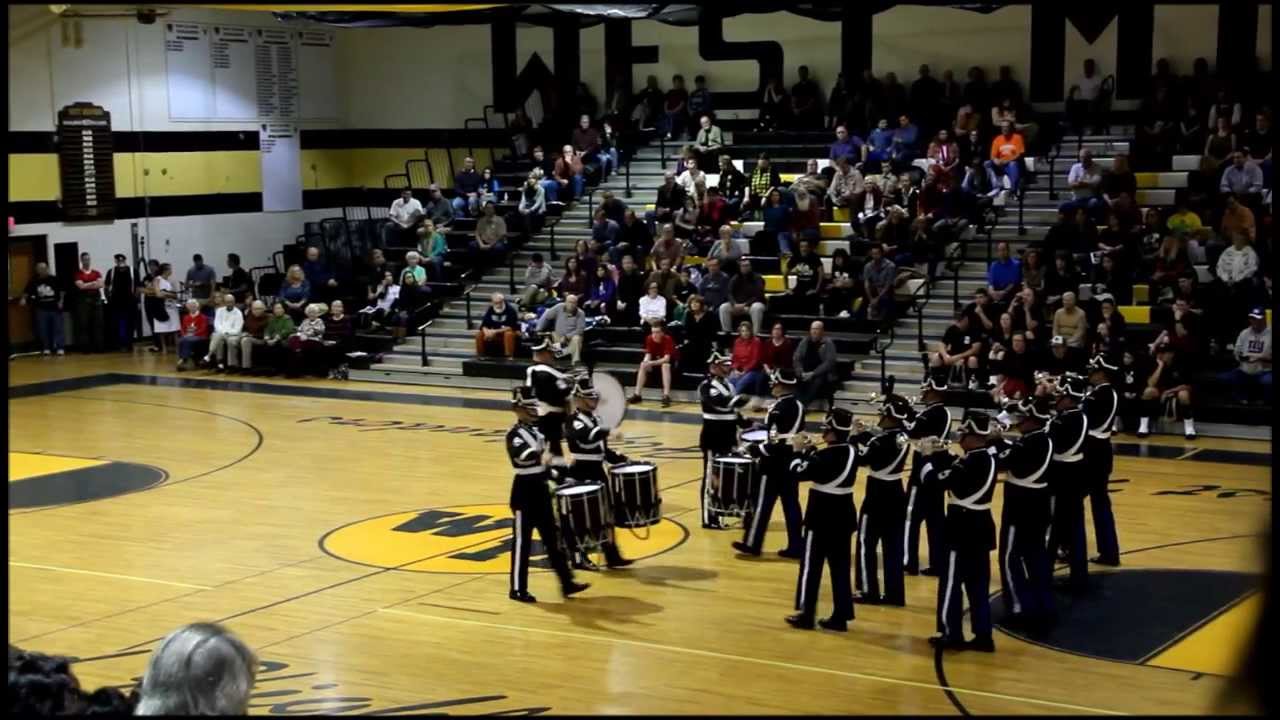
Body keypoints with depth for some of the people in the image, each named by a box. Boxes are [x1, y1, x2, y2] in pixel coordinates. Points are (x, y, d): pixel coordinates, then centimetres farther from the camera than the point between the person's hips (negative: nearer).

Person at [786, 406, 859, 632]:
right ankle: (840, 616, 12)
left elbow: (800, 472, -16)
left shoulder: (825, 456, -21)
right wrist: (810, 451, 7)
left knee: (811, 565, 4)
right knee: (840, 566, 10)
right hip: (844, 516, 7)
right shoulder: (851, 452, 2)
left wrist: (799, 451, -3)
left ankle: (806, 614, 8)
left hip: (822, 517, -7)